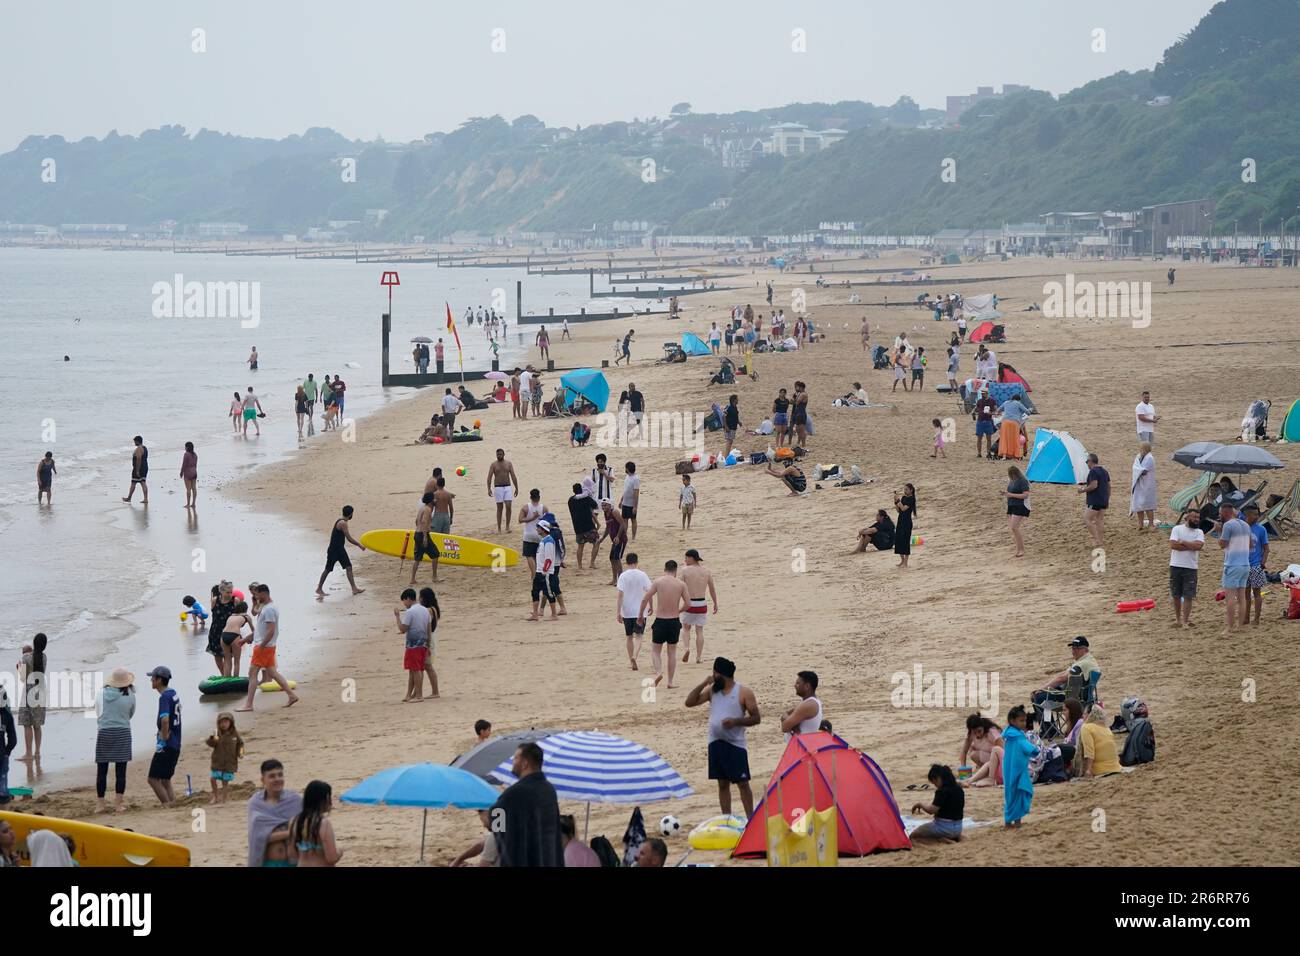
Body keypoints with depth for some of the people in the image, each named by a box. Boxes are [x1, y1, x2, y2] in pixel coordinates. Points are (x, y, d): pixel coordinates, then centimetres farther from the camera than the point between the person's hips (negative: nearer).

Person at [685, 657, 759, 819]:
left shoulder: (744, 693, -4)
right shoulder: (712, 690, 10)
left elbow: (756, 718, -4)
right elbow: (689, 702, 5)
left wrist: (736, 721, -19)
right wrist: (703, 683, -3)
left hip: (735, 745, -5)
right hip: (715, 743, 5)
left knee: (742, 783, -3)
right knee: (722, 783, 9)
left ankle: (750, 819, 2)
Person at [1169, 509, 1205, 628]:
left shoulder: (1199, 532, 5)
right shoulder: (1177, 529, 0)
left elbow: (1199, 545, -14)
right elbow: (1173, 545, -14)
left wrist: (1183, 542, -12)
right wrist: (1191, 547, -12)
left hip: (1191, 567, 0)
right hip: (1176, 566, 0)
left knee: (1188, 596, -3)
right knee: (1176, 595, 8)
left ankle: (1185, 621, -1)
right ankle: (1178, 619, 21)